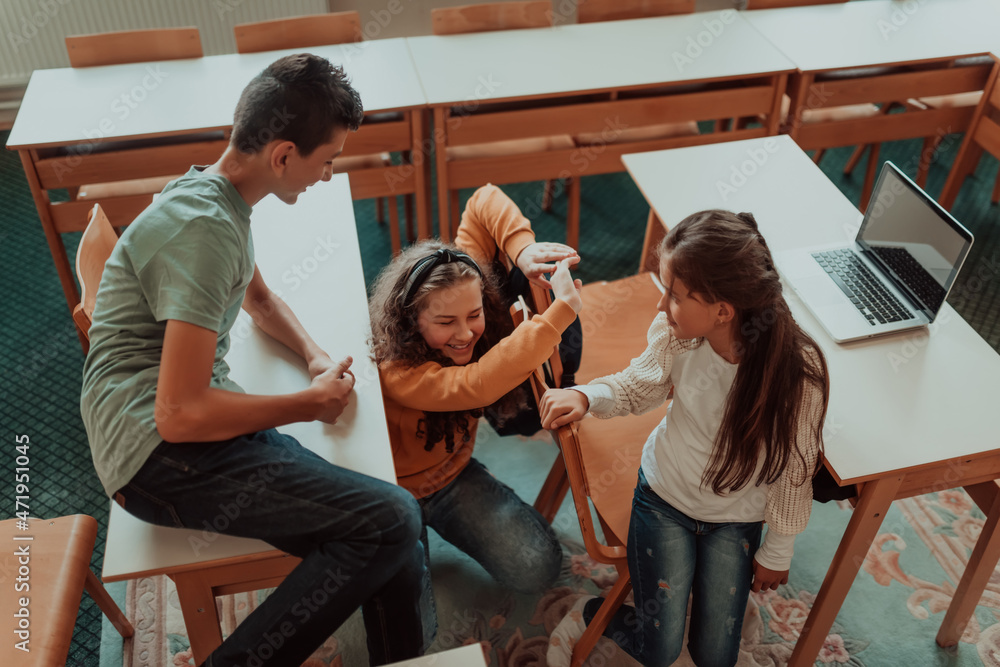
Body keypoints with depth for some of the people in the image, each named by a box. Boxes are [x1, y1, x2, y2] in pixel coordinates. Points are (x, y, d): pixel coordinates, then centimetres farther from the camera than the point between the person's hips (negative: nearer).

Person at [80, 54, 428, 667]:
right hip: (163, 458, -9)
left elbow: (260, 298, 30)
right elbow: (181, 415, -23)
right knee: (393, 520, -21)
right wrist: (312, 403, -9)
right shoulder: (205, 229, -19)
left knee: (392, 556, -3)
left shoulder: (217, 197, 12)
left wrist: (316, 357, 11)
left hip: (192, 433, 9)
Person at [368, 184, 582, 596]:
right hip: (393, 488, -4)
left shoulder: (458, 284, -19)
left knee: (538, 568, -10)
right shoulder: (394, 370, -36)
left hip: (454, 473, 5)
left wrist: (523, 250, -33)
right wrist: (562, 310, -53)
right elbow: (475, 385, -52)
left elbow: (485, 201, -14)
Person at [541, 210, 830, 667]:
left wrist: (777, 553, 0)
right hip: (665, 495, 0)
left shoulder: (798, 372, -30)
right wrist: (585, 397, -24)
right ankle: (586, 613, 31)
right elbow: (642, 384, -3)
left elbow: (794, 468, -14)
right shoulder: (677, 331, -25)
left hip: (736, 517, 0)